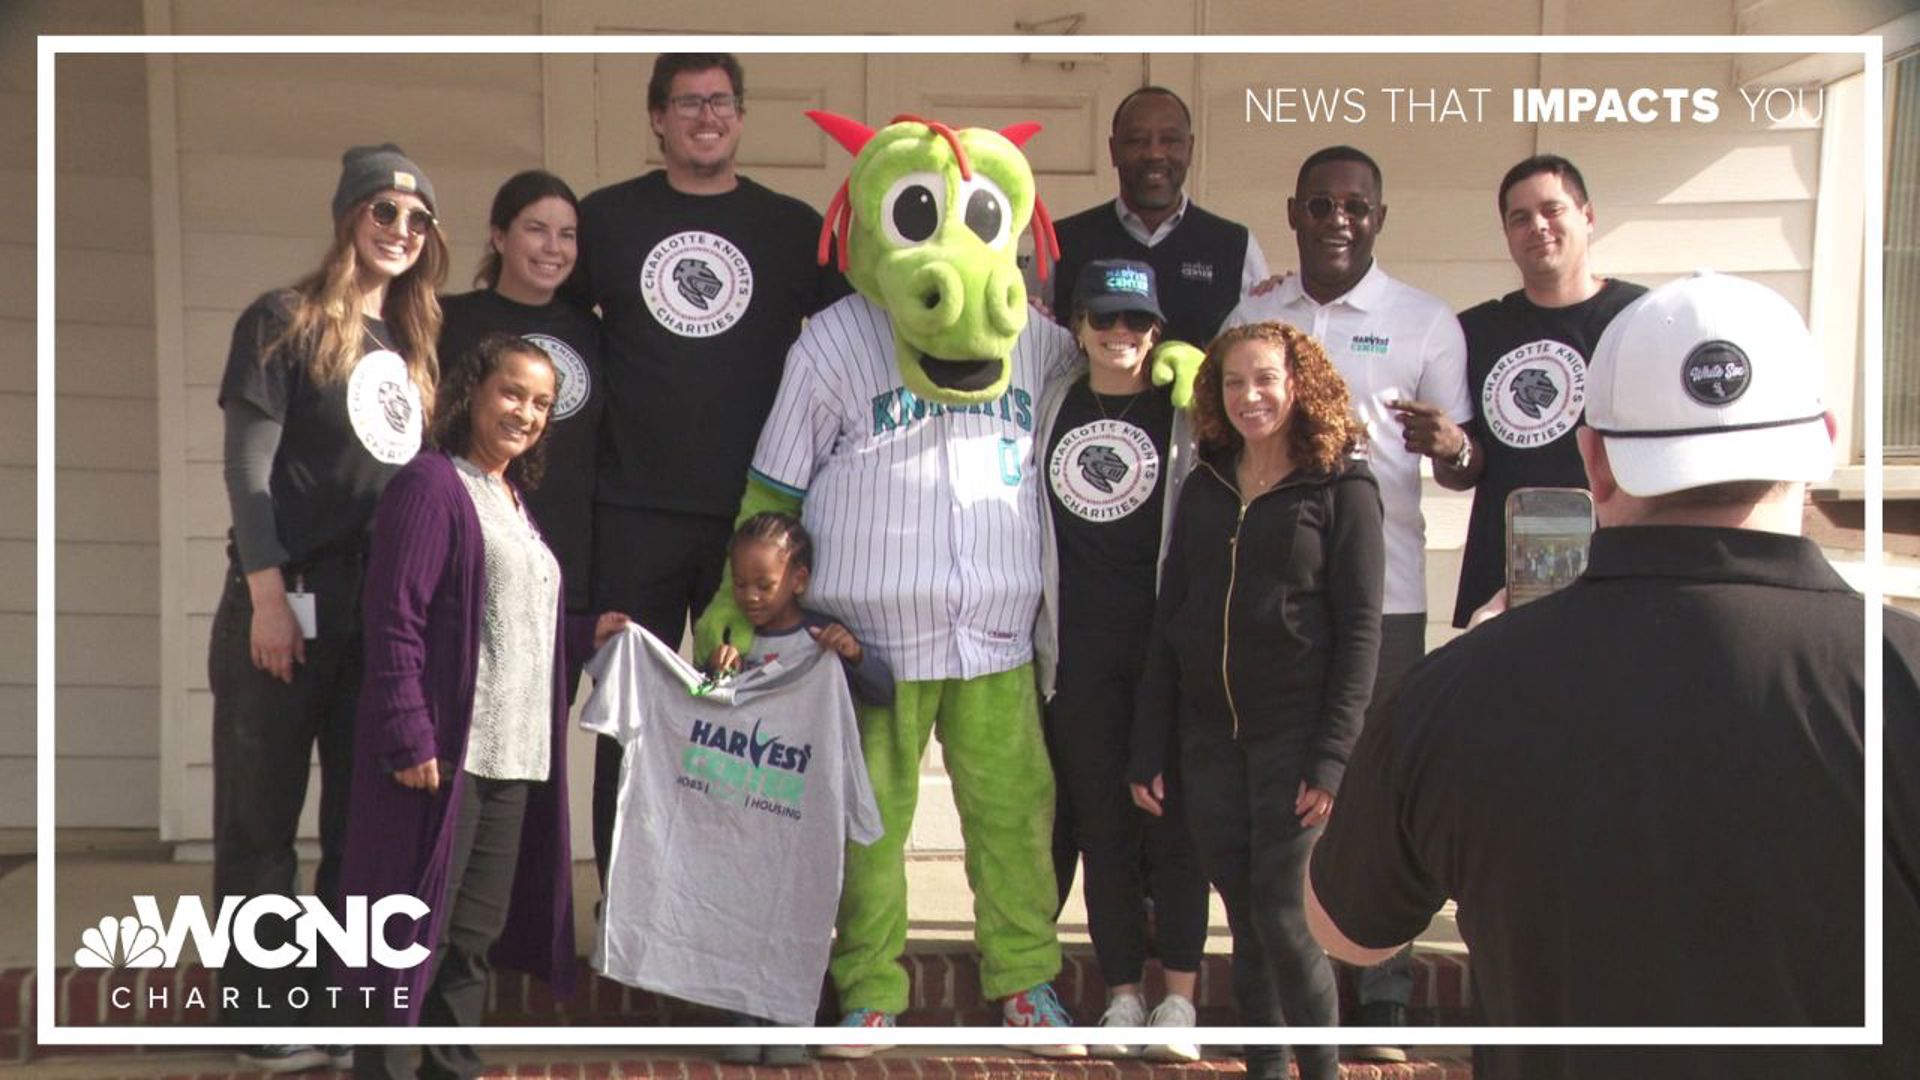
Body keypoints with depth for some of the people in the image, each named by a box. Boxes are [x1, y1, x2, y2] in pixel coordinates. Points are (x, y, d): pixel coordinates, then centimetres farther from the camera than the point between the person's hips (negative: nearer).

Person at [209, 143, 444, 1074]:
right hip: (294, 600, -6)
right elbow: (249, 466, -8)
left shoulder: (408, 345, 17)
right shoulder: (284, 322, -2)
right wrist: (265, 592, -16)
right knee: (263, 812, 1)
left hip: (388, 607, 6)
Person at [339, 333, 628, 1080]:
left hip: (513, 759, 9)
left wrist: (585, 635, 17)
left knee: (477, 934, 14)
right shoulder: (430, 484, -7)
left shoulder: (515, 505, 20)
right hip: (443, 754, -9)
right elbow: (393, 621, -15)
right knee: (416, 932, -3)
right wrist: (410, 739, -20)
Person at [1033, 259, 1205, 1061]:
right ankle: (1122, 996, 14)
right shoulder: (1050, 407, 11)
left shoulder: (1184, 413, 3)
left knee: (1172, 816, -1)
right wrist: (1042, 630, 8)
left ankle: (1179, 998, 5)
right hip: (1077, 648, 3)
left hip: (1166, 641, -2)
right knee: (1101, 823, 6)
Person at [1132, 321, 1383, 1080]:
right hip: (1210, 738, 4)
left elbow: (1359, 631, -7)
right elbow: (1169, 621, 11)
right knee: (1243, 915, 7)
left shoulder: (1341, 489, -3)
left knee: (1283, 914, -7)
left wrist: (1332, 755, -14)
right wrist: (1147, 750, 7)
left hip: (1293, 735, -4)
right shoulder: (1205, 489, 11)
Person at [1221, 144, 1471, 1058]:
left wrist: (1447, 445, -22)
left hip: (1381, 588, -3)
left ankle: (1384, 1001, 7)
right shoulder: (1252, 317, 11)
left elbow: (1458, 462, 1)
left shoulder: (1425, 322, 3)